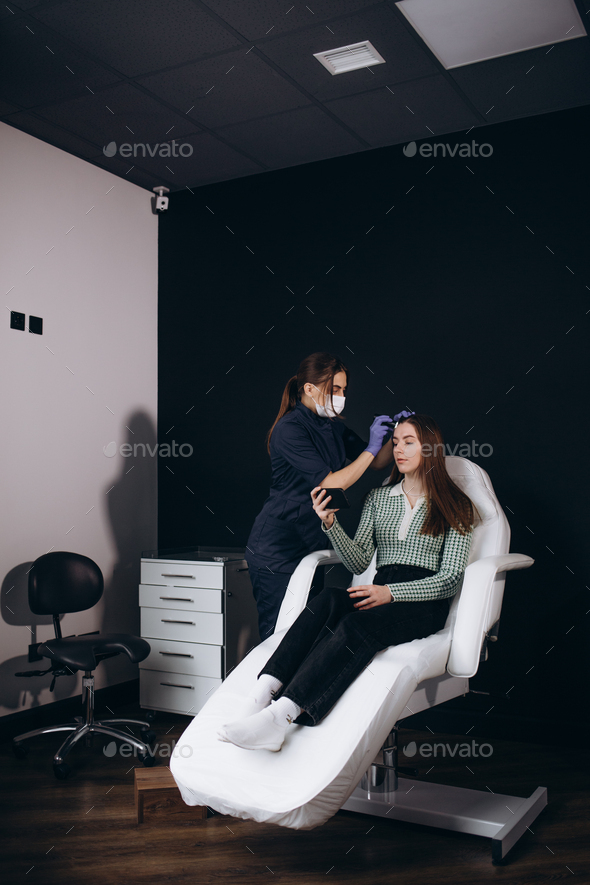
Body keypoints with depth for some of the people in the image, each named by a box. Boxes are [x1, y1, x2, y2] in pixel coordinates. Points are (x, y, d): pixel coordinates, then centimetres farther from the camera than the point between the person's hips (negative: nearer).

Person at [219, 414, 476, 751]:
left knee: (355, 626, -35)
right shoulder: (378, 497, 20)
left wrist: (391, 592, -17)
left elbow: (451, 578, -3)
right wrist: (331, 524, -8)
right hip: (380, 593, 4)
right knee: (328, 599, -32)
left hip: (425, 602, -4)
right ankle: (262, 693, -47)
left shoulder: (455, 505, 7)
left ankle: (281, 714, -50)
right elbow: (360, 562, 10)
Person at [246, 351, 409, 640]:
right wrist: (371, 448, -16)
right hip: (277, 548, -8)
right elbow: (331, 484, -21)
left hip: (310, 544, 8)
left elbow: (376, 463, 14)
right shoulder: (289, 429, -17)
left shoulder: (334, 426, 9)